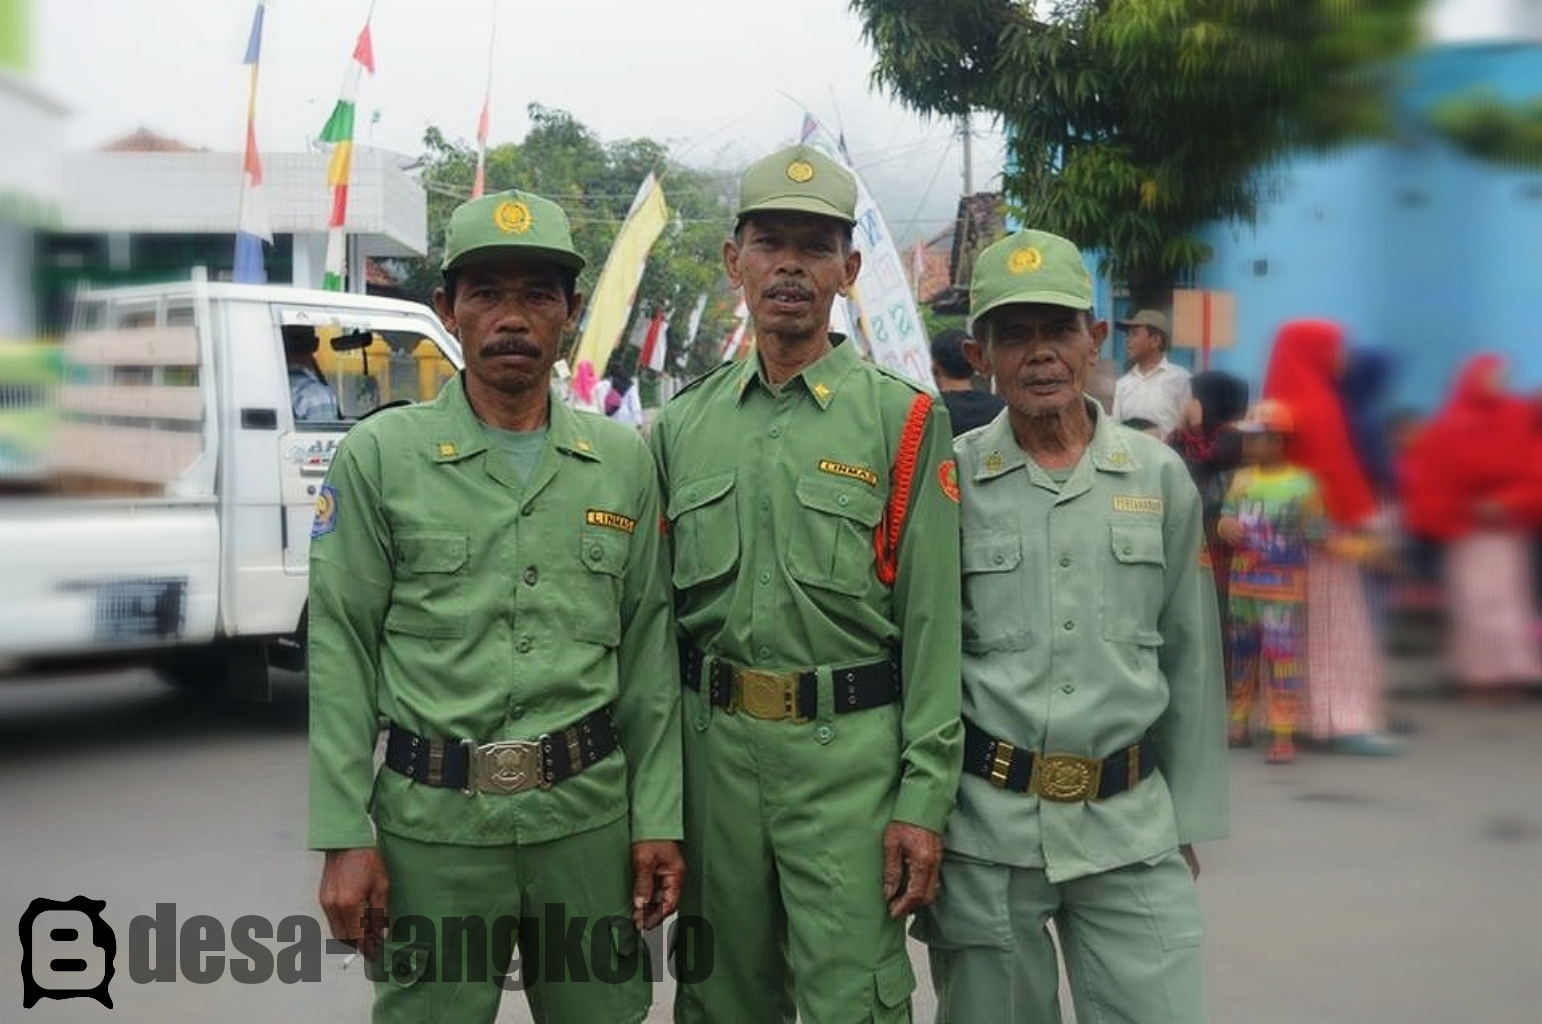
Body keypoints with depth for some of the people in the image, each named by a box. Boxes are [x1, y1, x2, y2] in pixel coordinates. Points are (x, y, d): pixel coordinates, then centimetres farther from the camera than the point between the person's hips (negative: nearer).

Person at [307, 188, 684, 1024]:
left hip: (590, 818, 2)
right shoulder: (377, 456, -1)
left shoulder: (624, 461, 6)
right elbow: (339, 652, -2)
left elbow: (648, 650, 7)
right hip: (432, 822, -2)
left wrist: (659, 819, 3)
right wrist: (343, 836, -7)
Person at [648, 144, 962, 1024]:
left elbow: (932, 622, -6)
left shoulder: (903, 419, -3)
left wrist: (924, 802, -10)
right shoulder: (685, 423, 8)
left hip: (849, 752, -4)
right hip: (715, 749, 4)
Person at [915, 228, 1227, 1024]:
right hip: (984, 822, -1)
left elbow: (1190, 659, 9)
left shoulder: (1159, 477, 4)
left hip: (1130, 824, 2)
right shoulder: (948, 479, -3)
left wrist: (1189, 819, 10)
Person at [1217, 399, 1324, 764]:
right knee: (1241, 653, 15)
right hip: (1241, 582, 6)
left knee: (1281, 657, -7)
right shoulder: (1241, 479, 8)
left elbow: (1315, 536, -9)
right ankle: (1239, 724, 29)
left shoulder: (1300, 484, -10)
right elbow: (1226, 518, 12)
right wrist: (1226, 526, -8)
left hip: (1282, 587, -6)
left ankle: (1283, 734, -1)